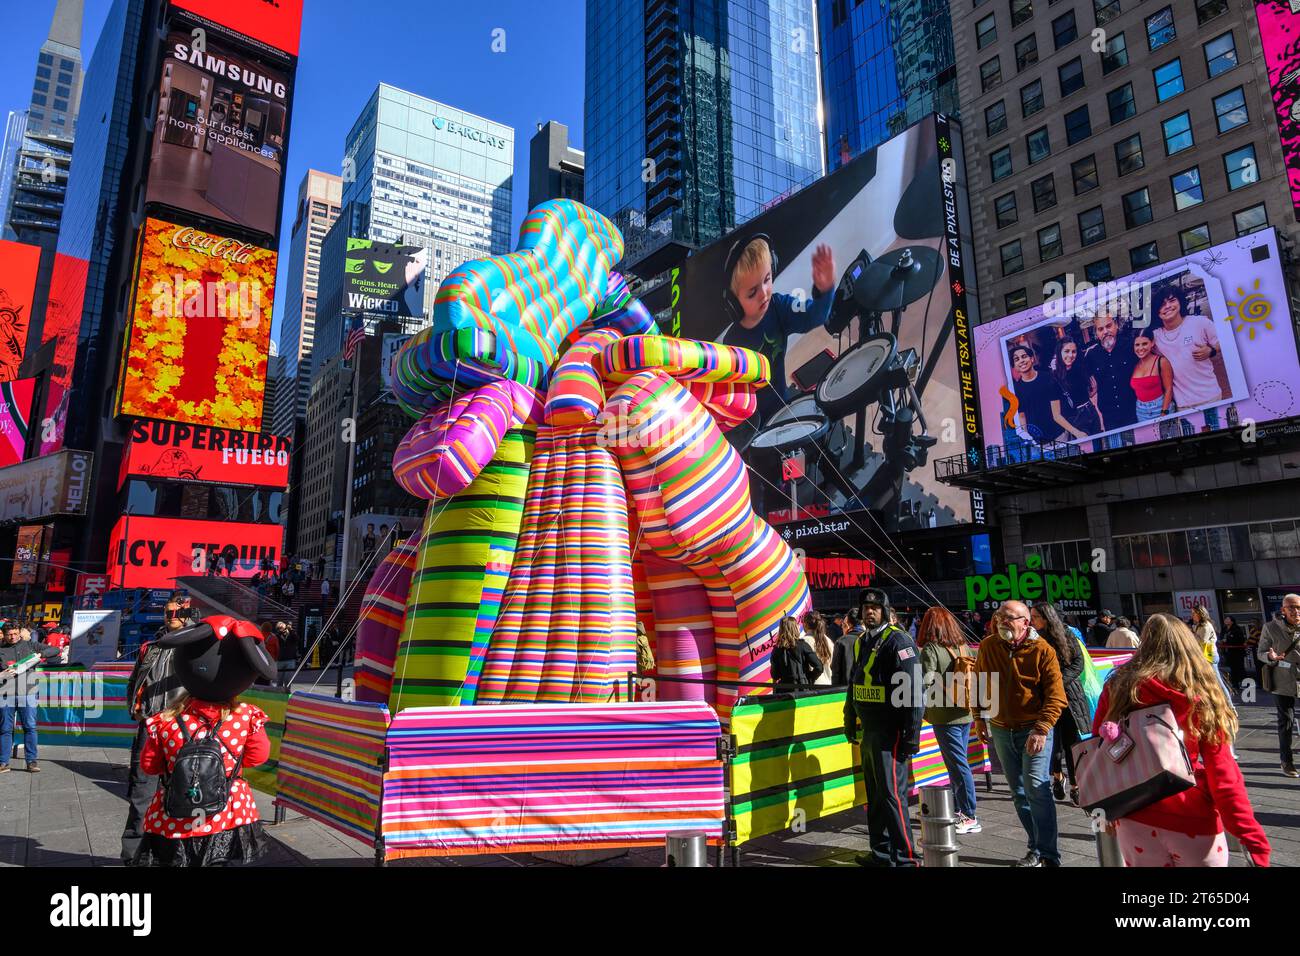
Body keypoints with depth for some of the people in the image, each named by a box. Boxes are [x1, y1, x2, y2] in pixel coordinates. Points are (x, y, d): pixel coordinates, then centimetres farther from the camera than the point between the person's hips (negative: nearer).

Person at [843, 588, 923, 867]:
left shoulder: (898, 641, -12)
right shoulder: (861, 642, 14)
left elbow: (914, 691, -18)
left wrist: (911, 734, -20)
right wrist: (850, 721, 22)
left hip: (889, 733, -8)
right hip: (868, 730, 9)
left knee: (891, 794, -5)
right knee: (874, 794, 15)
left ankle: (905, 856, 6)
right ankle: (881, 852, 26)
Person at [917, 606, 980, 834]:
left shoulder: (931, 649, -13)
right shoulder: (964, 647, 6)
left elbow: (926, 681, -20)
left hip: (945, 715, -7)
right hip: (965, 712, 7)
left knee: (958, 764, -1)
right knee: (958, 762, 16)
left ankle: (970, 817, 4)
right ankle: (957, 809, 26)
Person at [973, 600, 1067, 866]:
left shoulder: (1042, 650, -13)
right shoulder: (988, 647, -1)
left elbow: (1055, 696, -14)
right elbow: (980, 683, 11)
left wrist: (1041, 729, -21)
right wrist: (980, 718, 9)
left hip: (1034, 729, -5)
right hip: (1000, 729, 5)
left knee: (1036, 788, -11)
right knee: (1018, 791, 12)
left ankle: (1048, 855, 0)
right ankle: (1036, 848, 26)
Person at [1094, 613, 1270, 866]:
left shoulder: (1117, 688, -5)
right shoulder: (1203, 698, -8)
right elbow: (1224, 777, -9)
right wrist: (1253, 840, -3)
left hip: (1134, 820, 1)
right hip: (1194, 825, -1)